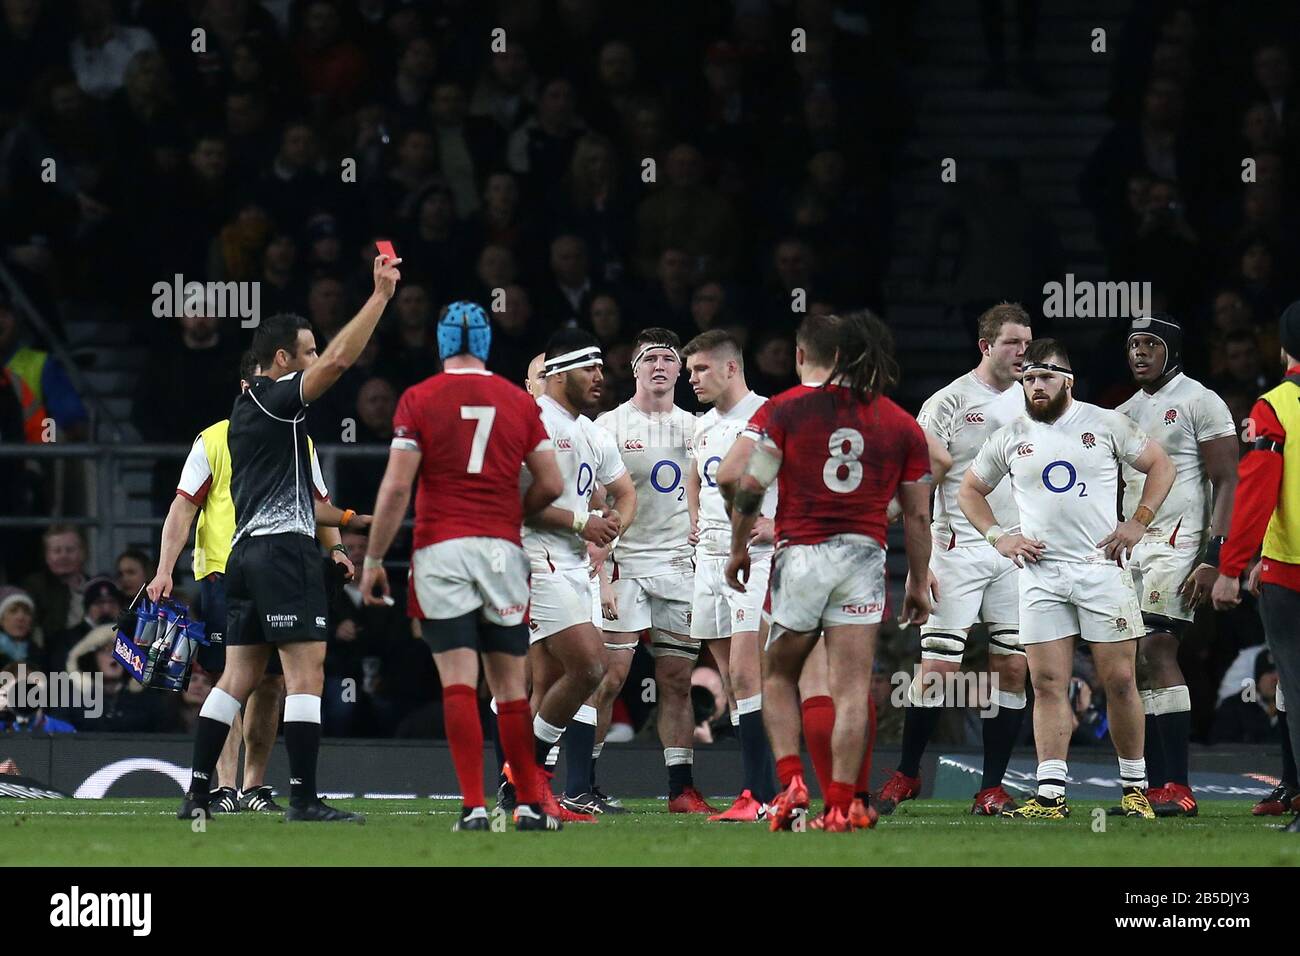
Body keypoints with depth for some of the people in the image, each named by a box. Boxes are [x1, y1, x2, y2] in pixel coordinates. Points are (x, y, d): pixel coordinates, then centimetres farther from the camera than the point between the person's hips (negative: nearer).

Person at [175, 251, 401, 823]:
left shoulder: (247, 408, 19)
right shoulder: (274, 401, -9)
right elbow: (339, 359, -21)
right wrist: (381, 295, -18)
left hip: (247, 550, 10)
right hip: (283, 547, -10)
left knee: (239, 675, 9)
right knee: (306, 671, -10)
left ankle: (197, 794, 6)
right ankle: (303, 798, -15)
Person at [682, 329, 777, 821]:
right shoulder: (703, 426, 17)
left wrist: (779, 525, -15)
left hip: (754, 555, -8)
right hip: (709, 558, 8)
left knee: (745, 672, -16)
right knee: (731, 679, 6)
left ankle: (759, 794, -17)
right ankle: (759, 791, 9)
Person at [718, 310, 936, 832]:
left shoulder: (785, 409, 0)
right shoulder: (901, 424, 7)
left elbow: (734, 478, -8)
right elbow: (917, 516, 9)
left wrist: (739, 548, 4)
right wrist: (918, 584, 17)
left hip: (800, 555, -1)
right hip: (865, 555, 1)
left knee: (779, 677, 16)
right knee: (852, 691, 2)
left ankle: (790, 782, 0)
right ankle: (839, 805, -3)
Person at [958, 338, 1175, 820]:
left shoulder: (1105, 424, 2)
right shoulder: (1009, 439, 9)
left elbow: (1160, 465, 9)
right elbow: (969, 491, 21)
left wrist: (1137, 522, -2)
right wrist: (998, 537, 6)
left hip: (1101, 566, -2)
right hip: (1041, 574, 2)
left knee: (1119, 681, -1)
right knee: (1048, 684, -2)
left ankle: (1135, 787, 9)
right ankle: (1050, 794, -4)